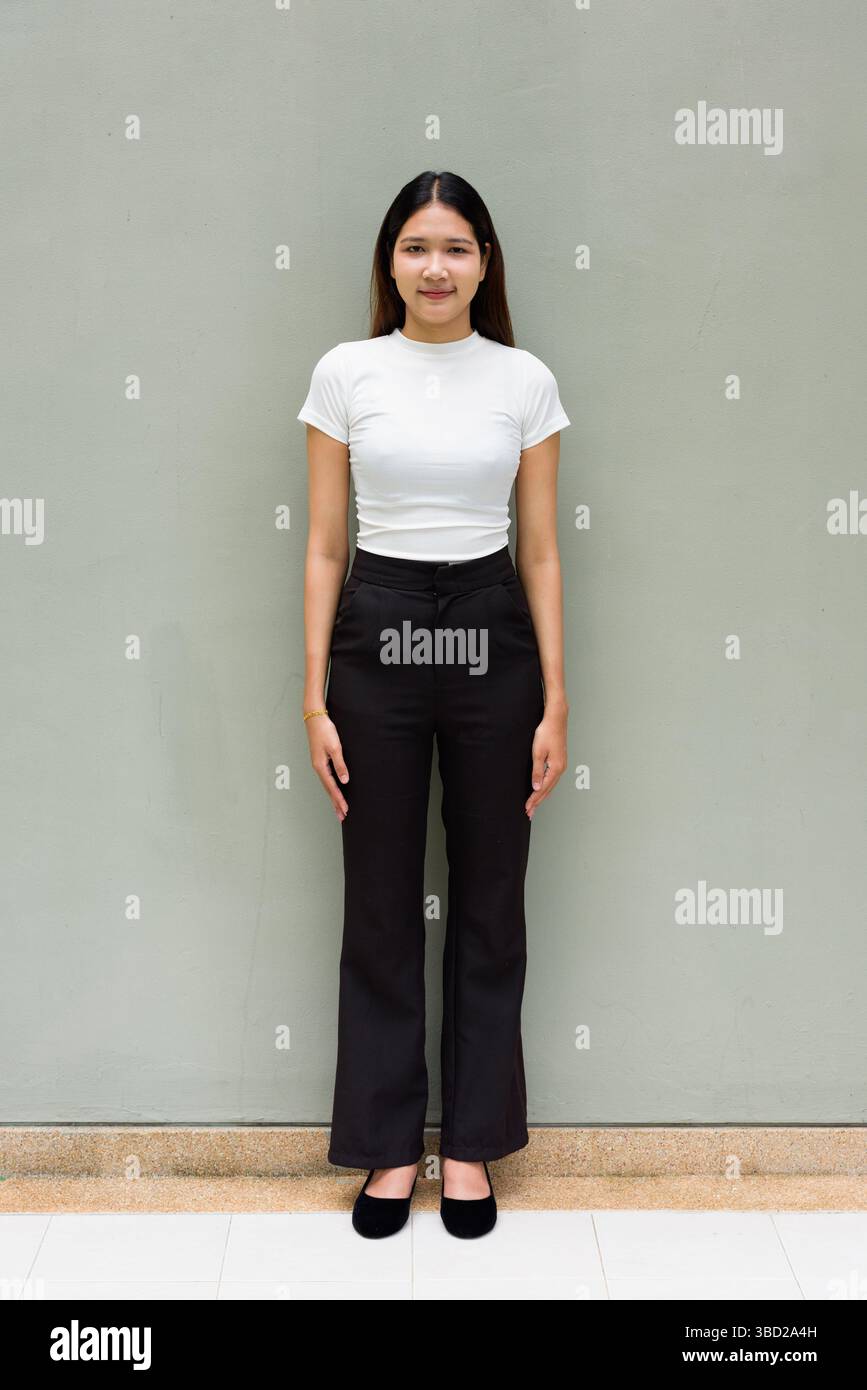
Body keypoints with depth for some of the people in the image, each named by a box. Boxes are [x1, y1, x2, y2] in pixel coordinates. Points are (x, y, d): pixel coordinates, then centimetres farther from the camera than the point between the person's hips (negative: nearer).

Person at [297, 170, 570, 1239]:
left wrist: (555, 702, -1)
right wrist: (315, 698, -3)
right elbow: (325, 546, 2)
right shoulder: (345, 372, 2)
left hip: (492, 637, 1)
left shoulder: (525, 380, 3)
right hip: (376, 636, 0)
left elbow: (540, 551, 3)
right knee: (380, 904, 8)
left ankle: (471, 1141, 27)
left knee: (489, 900, 9)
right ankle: (388, 1143, 25)